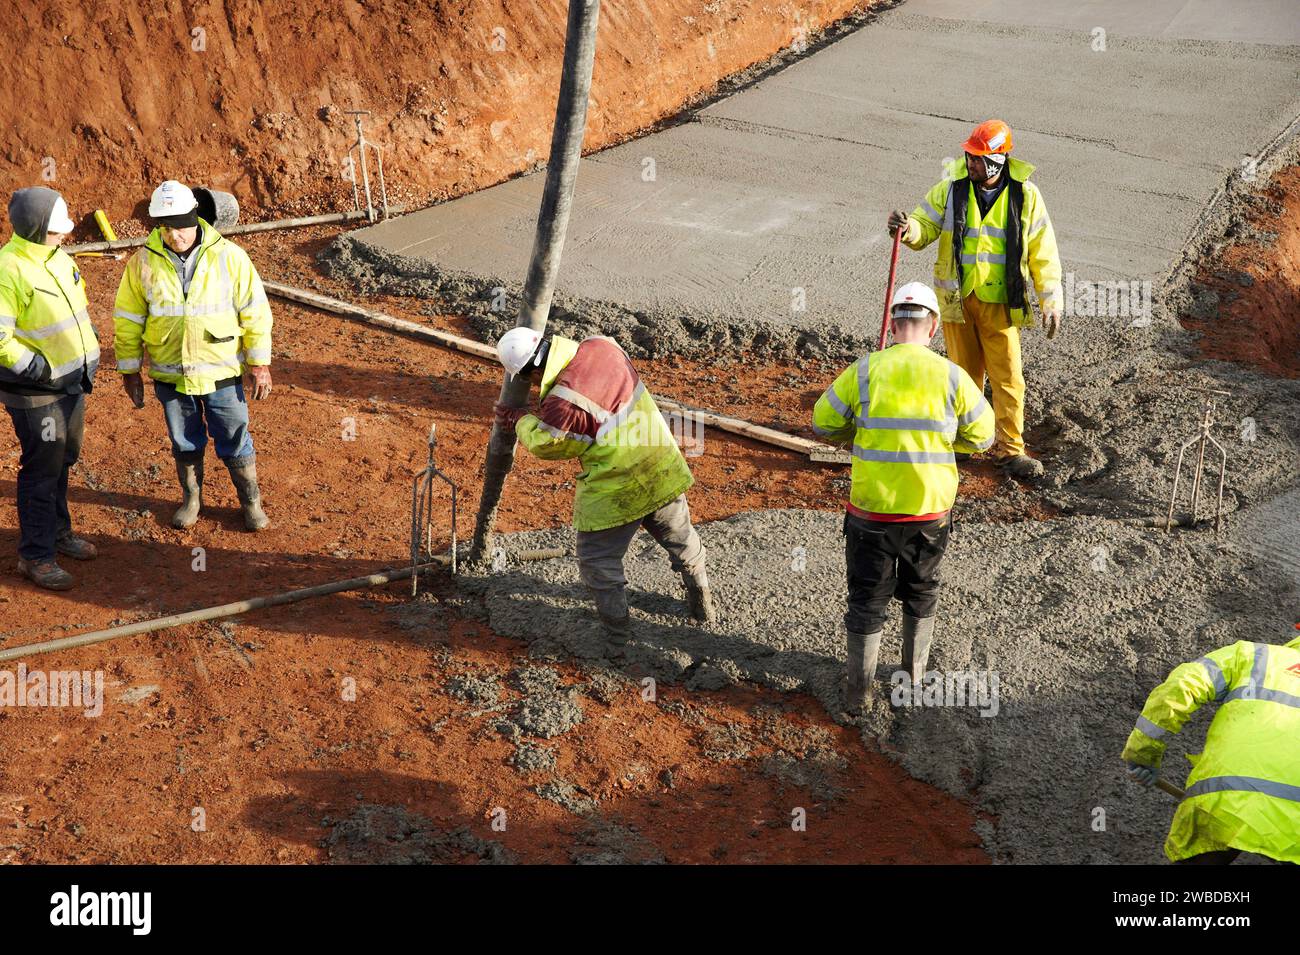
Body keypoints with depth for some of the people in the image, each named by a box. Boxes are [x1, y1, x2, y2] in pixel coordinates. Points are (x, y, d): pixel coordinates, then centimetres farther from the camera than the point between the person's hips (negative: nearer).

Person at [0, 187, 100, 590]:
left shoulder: (56, 256, 5)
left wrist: (88, 352, 16)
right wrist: (33, 366, -24)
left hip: (71, 380, 9)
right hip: (36, 391, -8)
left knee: (63, 460, 20)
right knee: (43, 469, -1)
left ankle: (57, 531, 38)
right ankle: (35, 556, 10)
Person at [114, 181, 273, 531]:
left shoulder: (228, 256, -12)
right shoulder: (144, 262, -8)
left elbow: (255, 311, -5)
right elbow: (128, 318, 1)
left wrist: (260, 363, -5)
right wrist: (129, 369, 3)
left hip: (221, 372, -2)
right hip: (170, 374, 2)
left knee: (235, 441, 8)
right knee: (184, 442, 17)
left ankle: (251, 503, 27)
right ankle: (191, 499, 37)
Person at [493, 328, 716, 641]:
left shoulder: (564, 402, -30)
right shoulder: (602, 346, -9)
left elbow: (543, 444, -10)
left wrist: (519, 420, 7)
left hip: (615, 491, -7)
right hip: (664, 471, 8)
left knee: (597, 560, 16)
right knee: (680, 539, 28)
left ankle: (617, 624, 26)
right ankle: (702, 602, 46)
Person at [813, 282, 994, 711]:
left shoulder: (862, 373, -9)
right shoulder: (951, 376, -8)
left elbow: (824, 423, 2)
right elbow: (982, 435, 3)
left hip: (871, 511, -1)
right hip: (930, 511, 1)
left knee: (867, 599, 13)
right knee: (920, 592, 22)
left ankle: (859, 689, 19)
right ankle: (915, 674, 36)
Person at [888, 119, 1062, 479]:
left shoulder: (1025, 196, -4)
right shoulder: (951, 189, -4)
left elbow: (1043, 254, 1)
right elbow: (925, 227, 0)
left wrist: (1051, 302, -1)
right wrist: (907, 228, -25)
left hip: (1001, 304, -1)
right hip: (958, 301, 1)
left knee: (1008, 378, -1)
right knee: (965, 375, 11)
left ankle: (1010, 449, 11)